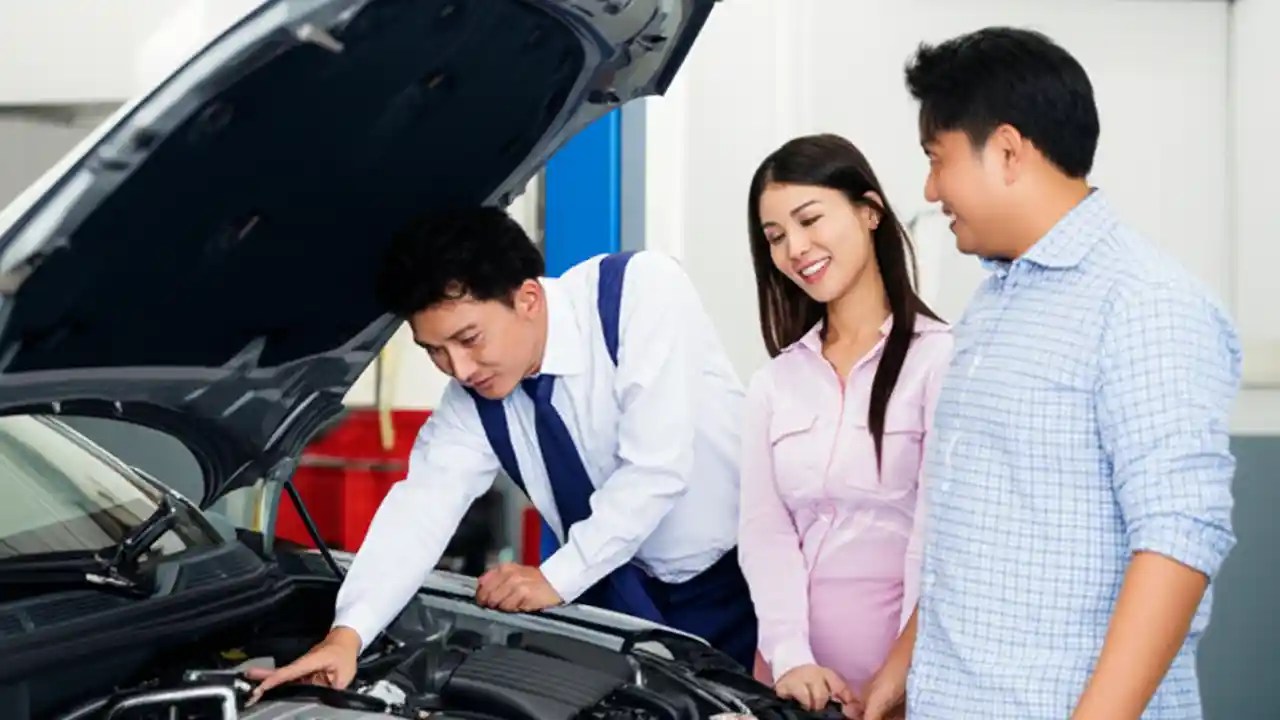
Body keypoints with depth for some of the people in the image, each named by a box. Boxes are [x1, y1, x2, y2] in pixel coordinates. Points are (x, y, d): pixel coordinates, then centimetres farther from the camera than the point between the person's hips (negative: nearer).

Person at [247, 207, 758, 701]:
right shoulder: (472, 399, -8)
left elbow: (656, 468, -26)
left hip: (745, 582, -4)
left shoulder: (640, 290, -23)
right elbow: (421, 507, -17)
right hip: (629, 597, 4)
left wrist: (557, 578, -20)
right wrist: (347, 634, -32)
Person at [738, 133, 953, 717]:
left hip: (902, 668, -5)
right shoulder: (775, 380, 10)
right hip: (798, 669, 5)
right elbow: (764, 528, 2)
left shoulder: (939, 358, -8)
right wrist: (790, 656, -11)